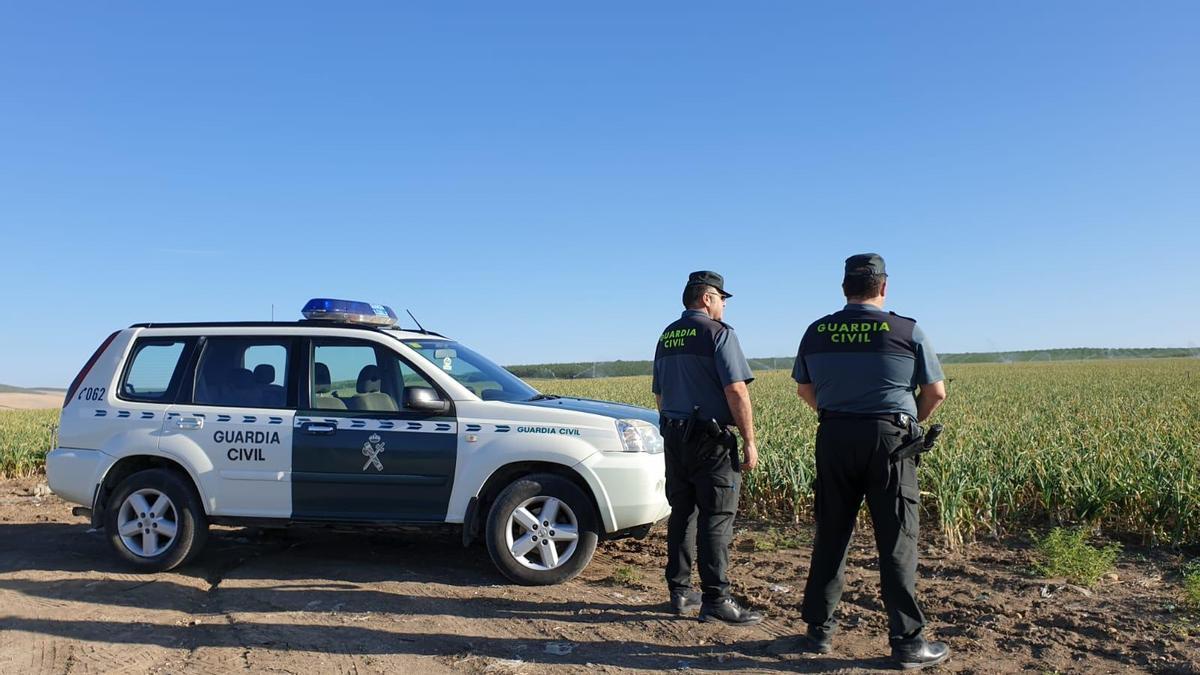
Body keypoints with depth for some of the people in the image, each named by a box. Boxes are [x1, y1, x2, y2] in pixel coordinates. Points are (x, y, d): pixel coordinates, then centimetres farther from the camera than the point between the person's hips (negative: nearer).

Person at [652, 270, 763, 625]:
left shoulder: (666, 337, 15)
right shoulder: (718, 333, -9)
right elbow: (735, 390, -16)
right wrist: (750, 442, -12)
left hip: (673, 436, 8)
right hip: (711, 438, -7)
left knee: (682, 515, 12)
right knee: (716, 518, -4)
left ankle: (680, 592, 18)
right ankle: (716, 599, -3)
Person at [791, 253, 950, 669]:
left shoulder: (817, 332, 4)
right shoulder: (906, 331, -4)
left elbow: (804, 390, 13)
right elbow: (936, 392, 2)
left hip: (833, 437, 3)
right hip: (889, 437, -3)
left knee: (830, 536, 11)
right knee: (897, 541, 4)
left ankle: (819, 630, 18)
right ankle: (906, 641, 10)